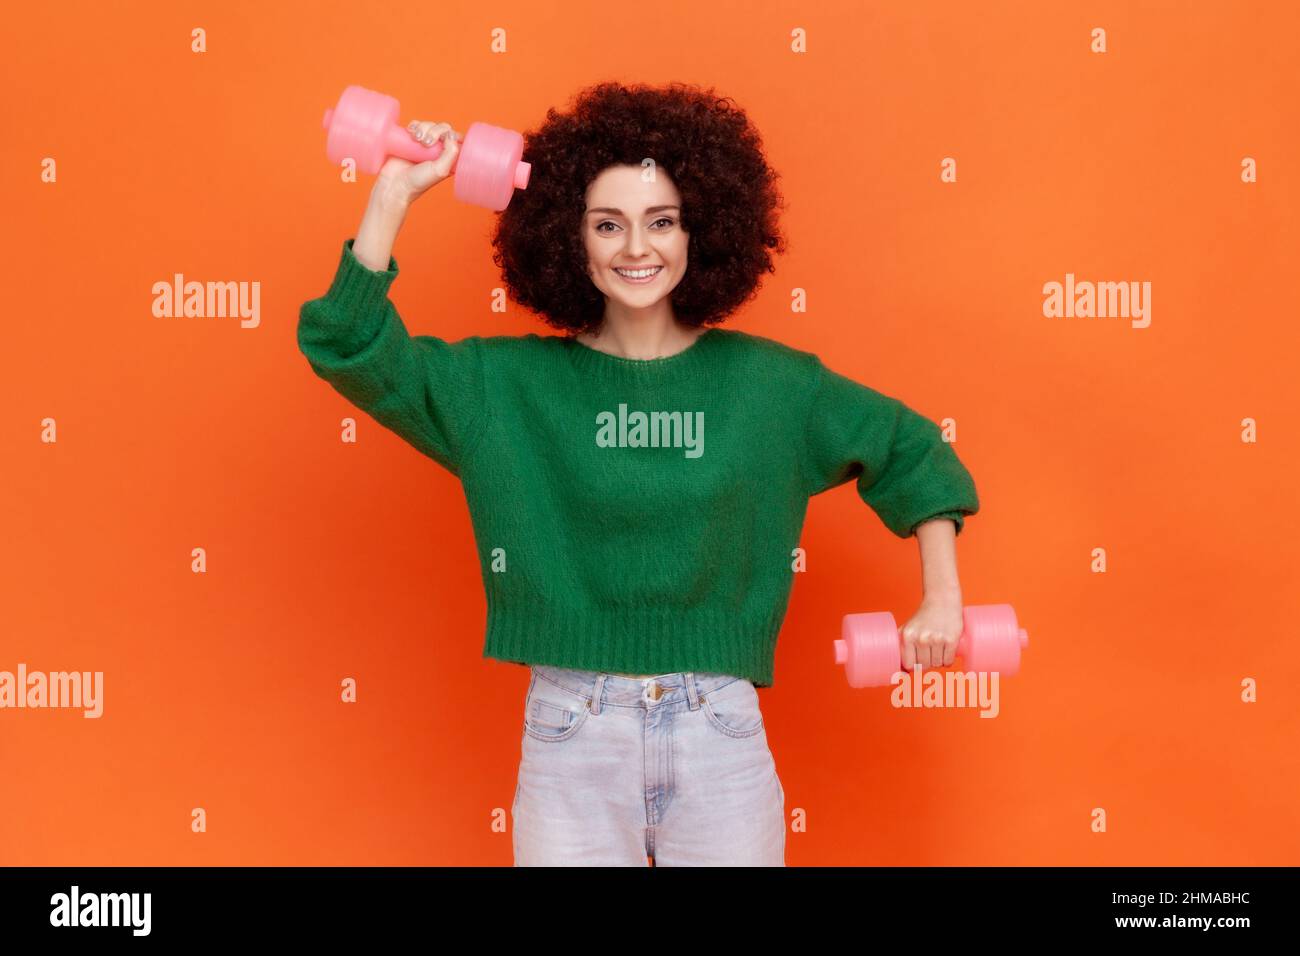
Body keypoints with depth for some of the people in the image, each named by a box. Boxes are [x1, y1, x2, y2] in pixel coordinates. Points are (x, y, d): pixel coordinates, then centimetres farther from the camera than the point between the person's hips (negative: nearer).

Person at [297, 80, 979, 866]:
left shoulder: (768, 383, 2)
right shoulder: (507, 384, -1)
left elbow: (913, 454, 13)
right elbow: (348, 346, -6)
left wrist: (943, 600, 8)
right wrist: (395, 194, -12)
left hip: (721, 731, 1)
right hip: (570, 735, -1)